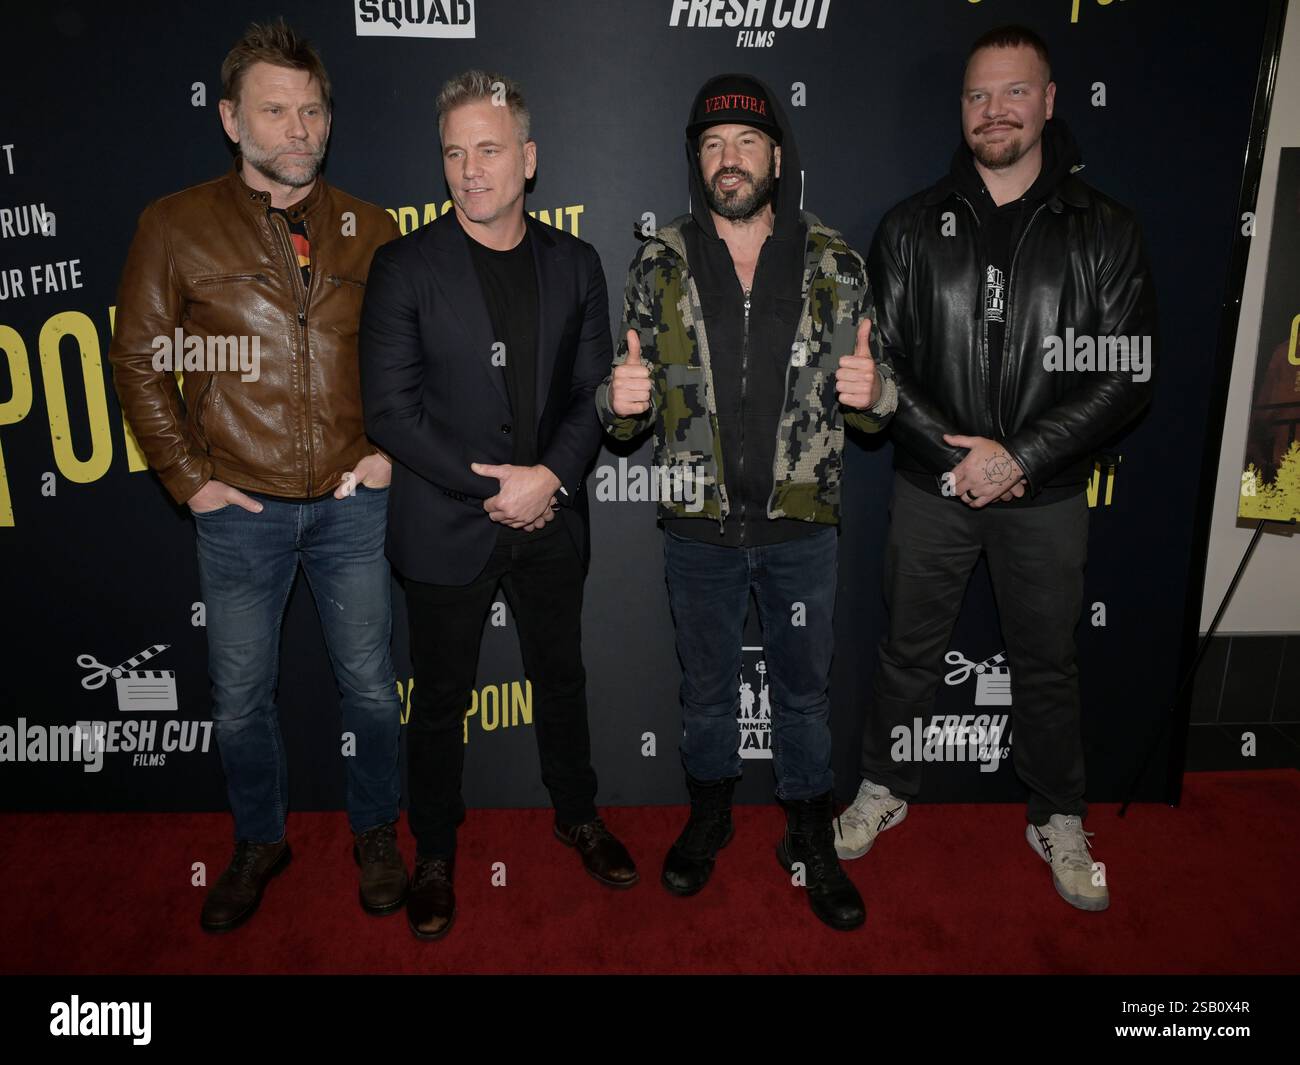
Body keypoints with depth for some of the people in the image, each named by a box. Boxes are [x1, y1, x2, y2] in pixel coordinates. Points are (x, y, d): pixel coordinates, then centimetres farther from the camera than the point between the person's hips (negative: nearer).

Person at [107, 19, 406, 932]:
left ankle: (375, 834, 33)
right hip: (241, 507, 0)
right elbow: (138, 359, 3)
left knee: (371, 684, 10)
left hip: (351, 502, 1)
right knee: (241, 696, 12)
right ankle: (261, 841, 36)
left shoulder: (369, 228, 5)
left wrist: (391, 448, -1)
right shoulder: (178, 225, -1)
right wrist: (187, 475, -3)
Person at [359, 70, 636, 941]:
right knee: (442, 699, 11)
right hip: (449, 527, -2)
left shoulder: (575, 263, 3)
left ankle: (578, 814, 41)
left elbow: (593, 392, 3)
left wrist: (552, 476, -13)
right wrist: (492, 489, -16)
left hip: (552, 519, 3)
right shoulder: (406, 266, -7)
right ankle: (436, 854, 32)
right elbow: (389, 409, -11)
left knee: (561, 676, 18)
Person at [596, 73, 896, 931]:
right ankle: (709, 814, 42)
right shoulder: (662, 264, -2)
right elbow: (632, 412, 1)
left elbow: (870, 398, 3)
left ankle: (811, 838, 36)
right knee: (707, 684, 18)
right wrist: (621, 400, -23)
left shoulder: (835, 264, -2)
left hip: (802, 524, 0)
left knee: (805, 689, 15)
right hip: (700, 526, 1)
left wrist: (875, 392, -22)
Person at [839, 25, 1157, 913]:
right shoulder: (913, 227, 1)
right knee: (911, 649, 13)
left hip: (1048, 496, 0)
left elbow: (1127, 374, -6)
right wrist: (959, 457, -13)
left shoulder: (1104, 231, -1)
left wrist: (1019, 458, -17)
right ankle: (886, 790, 35)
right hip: (933, 488, 1)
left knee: (1049, 662, 13)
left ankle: (1060, 822, 34)